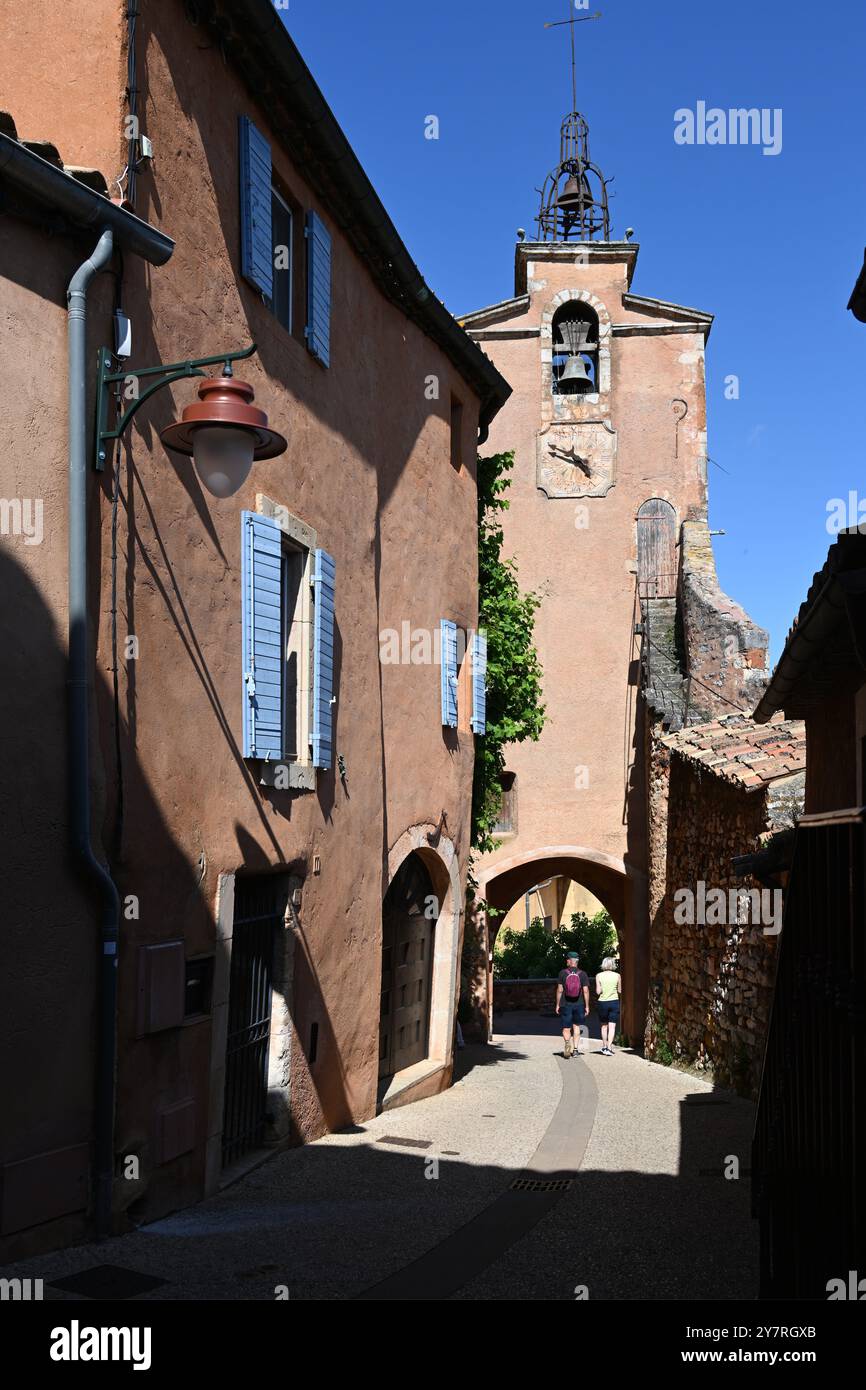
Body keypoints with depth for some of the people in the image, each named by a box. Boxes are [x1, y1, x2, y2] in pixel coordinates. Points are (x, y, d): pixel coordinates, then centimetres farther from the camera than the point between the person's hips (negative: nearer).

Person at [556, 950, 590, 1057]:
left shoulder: (563, 973, -3)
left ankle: (567, 1041, -27)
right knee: (576, 1026, 16)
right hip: (579, 1004, 2)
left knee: (566, 1028, 2)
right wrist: (587, 1006, 3)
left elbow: (560, 990, -3)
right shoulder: (582, 974, -1)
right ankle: (576, 1048, 12)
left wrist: (557, 1005, 4)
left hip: (566, 1004, -1)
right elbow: (586, 991, -3)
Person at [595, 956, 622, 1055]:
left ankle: (604, 1046, 23)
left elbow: (598, 991, -7)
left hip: (602, 1002, 0)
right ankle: (609, 1047, -10)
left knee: (604, 1025, 16)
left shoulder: (599, 976, -5)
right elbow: (619, 991, 4)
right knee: (612, 1026, 0)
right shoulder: (617, 976, -3)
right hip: (614, 1002, 0)